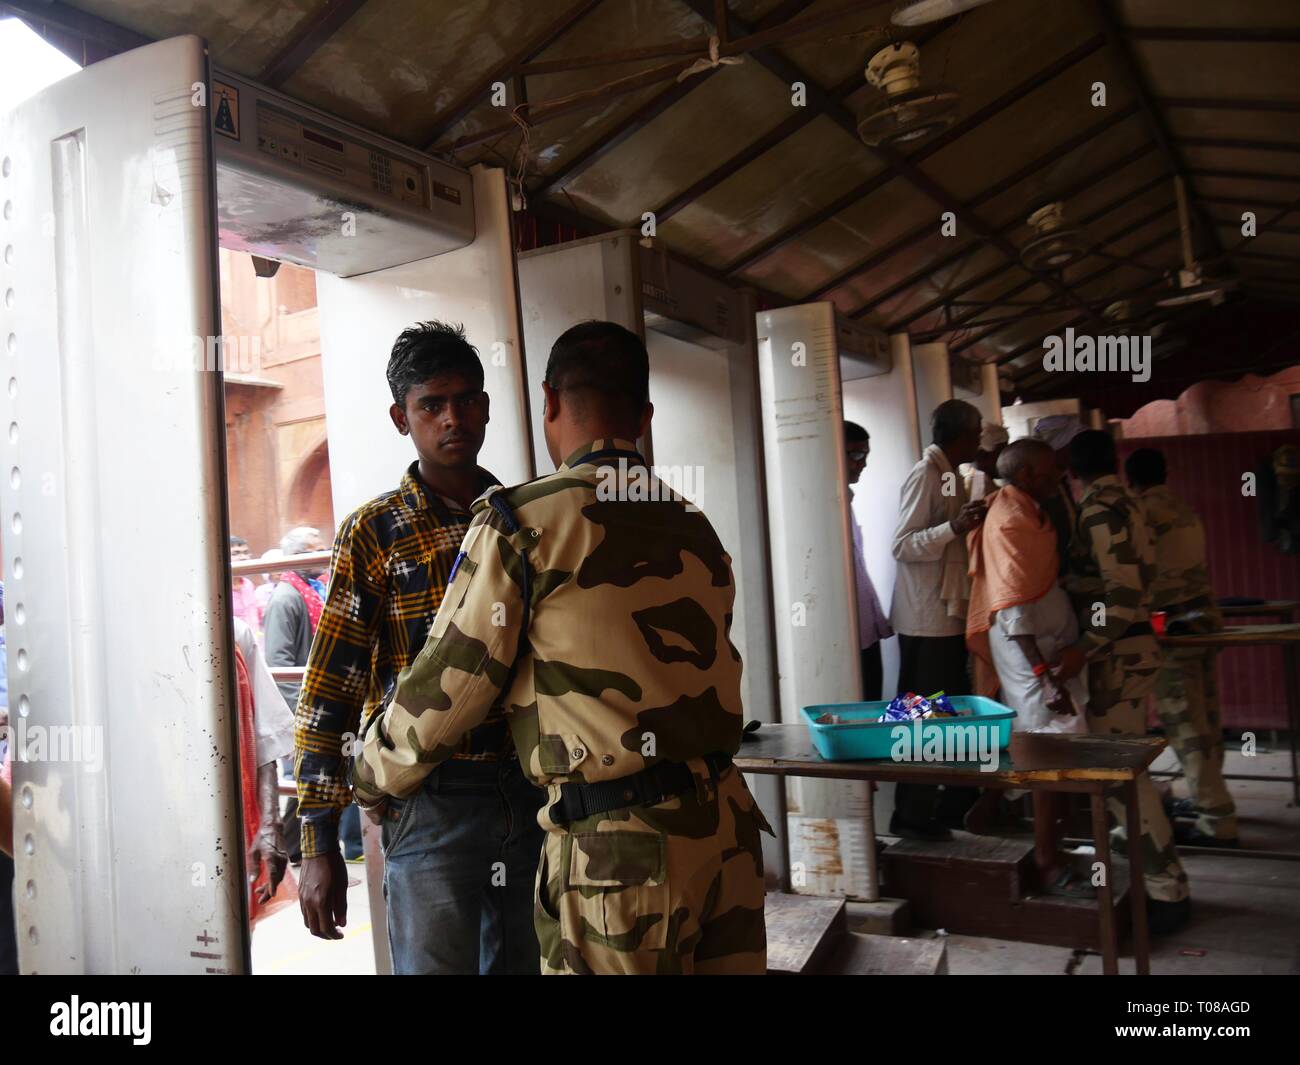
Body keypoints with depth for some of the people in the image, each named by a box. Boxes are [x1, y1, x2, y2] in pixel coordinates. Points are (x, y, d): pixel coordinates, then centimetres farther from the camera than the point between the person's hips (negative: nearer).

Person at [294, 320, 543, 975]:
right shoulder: (374, 533, -2)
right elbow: (330, 688, -4)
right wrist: (319, 842, -6)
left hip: (537, 797, 4)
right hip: (432, 804, -4)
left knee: (526, 961, 16)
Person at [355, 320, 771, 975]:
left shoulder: (522, 525, -9)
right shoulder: (693, 526, 10)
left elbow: (446, 689, -4)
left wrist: (374, 784, 14)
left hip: (619, 848, -6)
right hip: (727, 826, 6)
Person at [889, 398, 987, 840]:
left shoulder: (948, 475, 16)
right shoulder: (925, 475, -13)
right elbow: (902, 545, -21)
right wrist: (955, 527, -32)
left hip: (947, 616, 10)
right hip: (926, 620, -10)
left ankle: (958, 805, 28)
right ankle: (910, 817, 5)